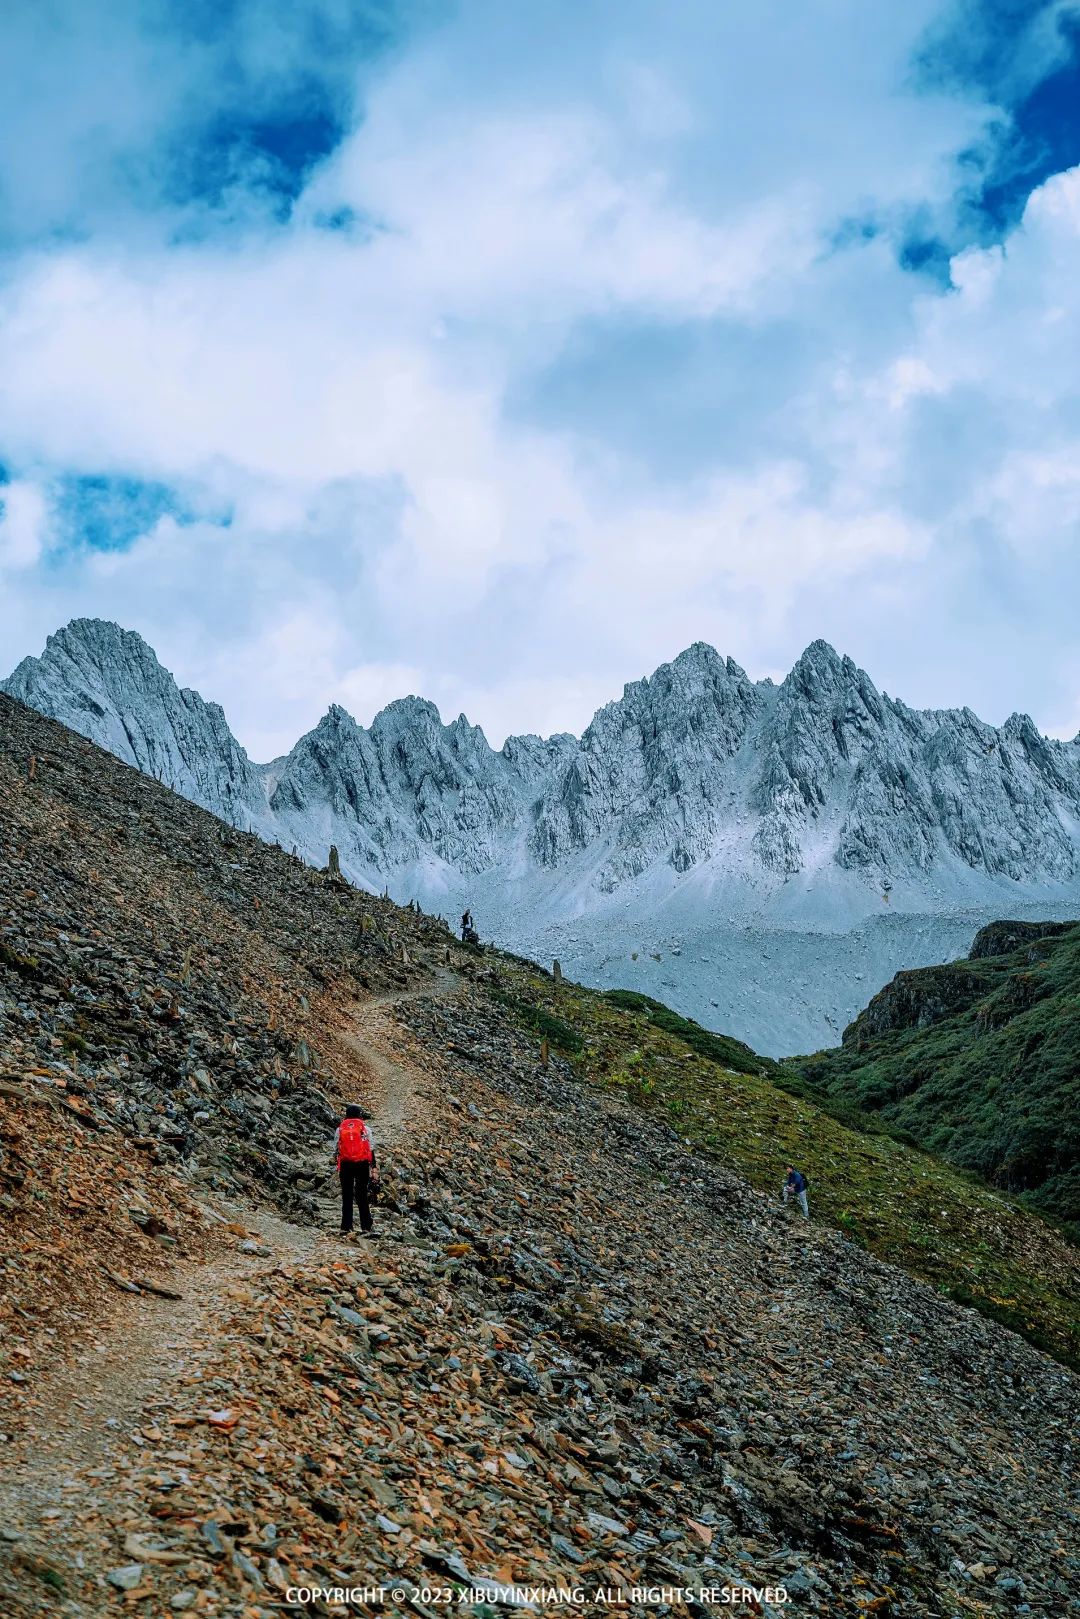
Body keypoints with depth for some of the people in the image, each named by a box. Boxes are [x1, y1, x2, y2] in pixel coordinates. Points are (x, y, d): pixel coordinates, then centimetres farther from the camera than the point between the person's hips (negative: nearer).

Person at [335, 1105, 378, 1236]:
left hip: (346, 1165, 1)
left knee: (347, 1196, 8)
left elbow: (336, 1150, 6)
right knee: (362, 1197, 6)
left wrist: (336, 1166, 17)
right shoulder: (365, 1128, -1)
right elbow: (371, 1149, 0)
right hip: (362, 1165, -1)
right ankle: (366, 1226, 5)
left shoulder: (340, 1129, 3)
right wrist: (373, 1167, 5)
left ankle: (346, 1226, 7)